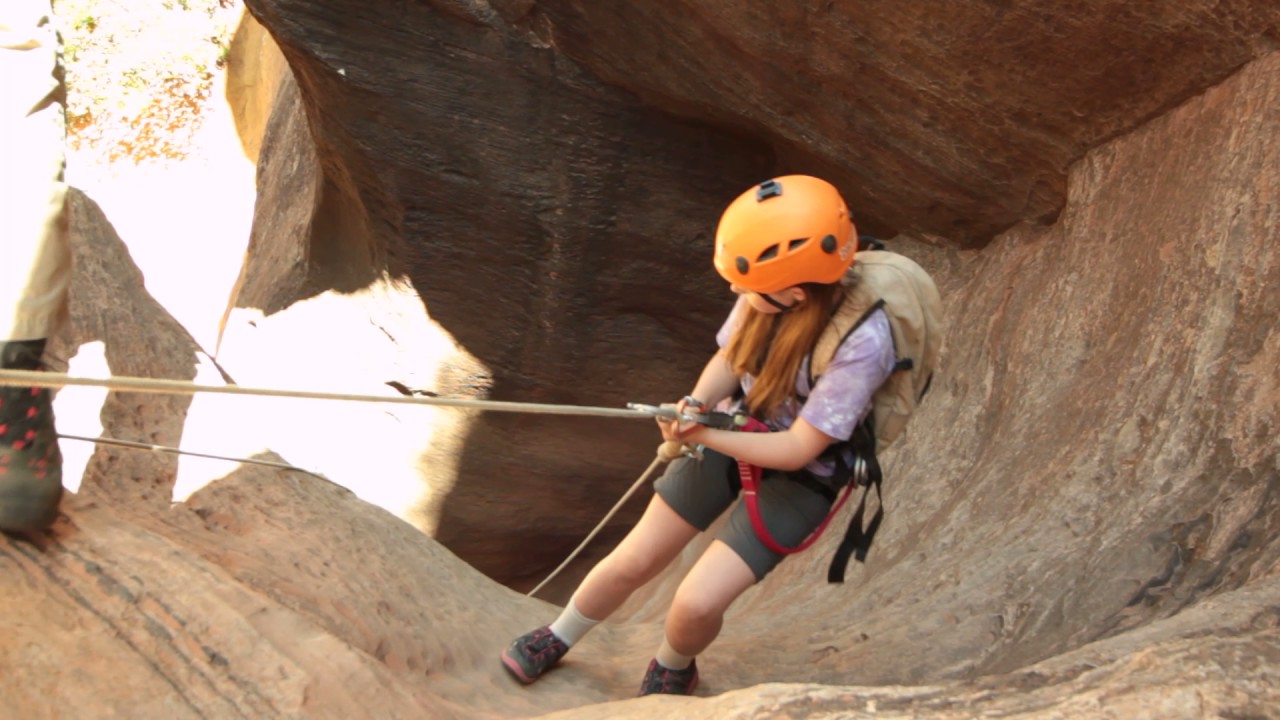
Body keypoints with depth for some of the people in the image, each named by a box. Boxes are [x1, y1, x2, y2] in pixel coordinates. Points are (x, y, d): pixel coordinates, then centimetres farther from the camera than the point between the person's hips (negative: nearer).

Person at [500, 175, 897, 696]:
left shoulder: (861, 342, -34)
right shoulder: (770, 291, -20)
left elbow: (797, 449, -25)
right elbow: (727, 360, 0)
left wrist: (702, 435, -19)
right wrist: (696, 406, -20)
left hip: (798, 477, -4)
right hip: (732, 431, 4)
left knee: (698, 602, -12)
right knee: (633, 562, 6)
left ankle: (672, 670, 24)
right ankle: (555, 638, 34)